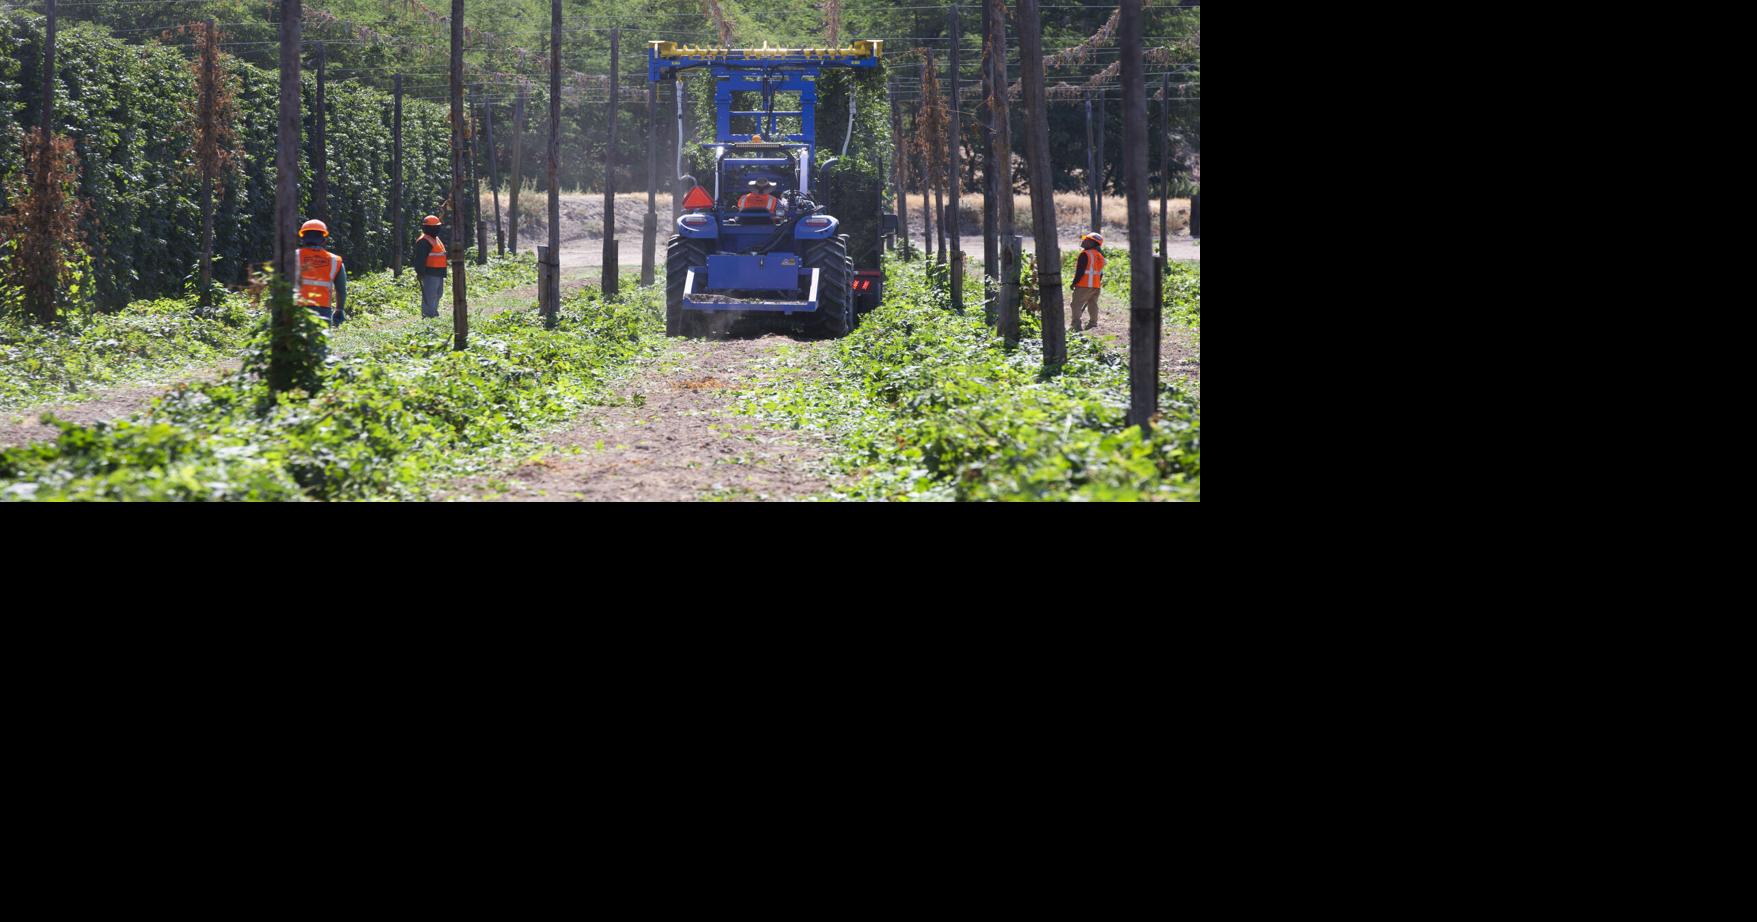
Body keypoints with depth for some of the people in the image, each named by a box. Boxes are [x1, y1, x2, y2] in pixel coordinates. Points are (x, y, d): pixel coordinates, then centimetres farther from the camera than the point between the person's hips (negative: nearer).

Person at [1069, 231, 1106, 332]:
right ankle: (1093, 323, 14)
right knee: (1093, 305, 14)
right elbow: (1101, 273, 17)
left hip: (1084, 285, -8)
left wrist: (1074, 282, -10)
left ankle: (1075, 324, -13)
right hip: (1096, 286, 8)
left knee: (1077, 305, -5)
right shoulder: (1100, 255, 13)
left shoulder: (1085, 254, -13)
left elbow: (1080, 271, -16)